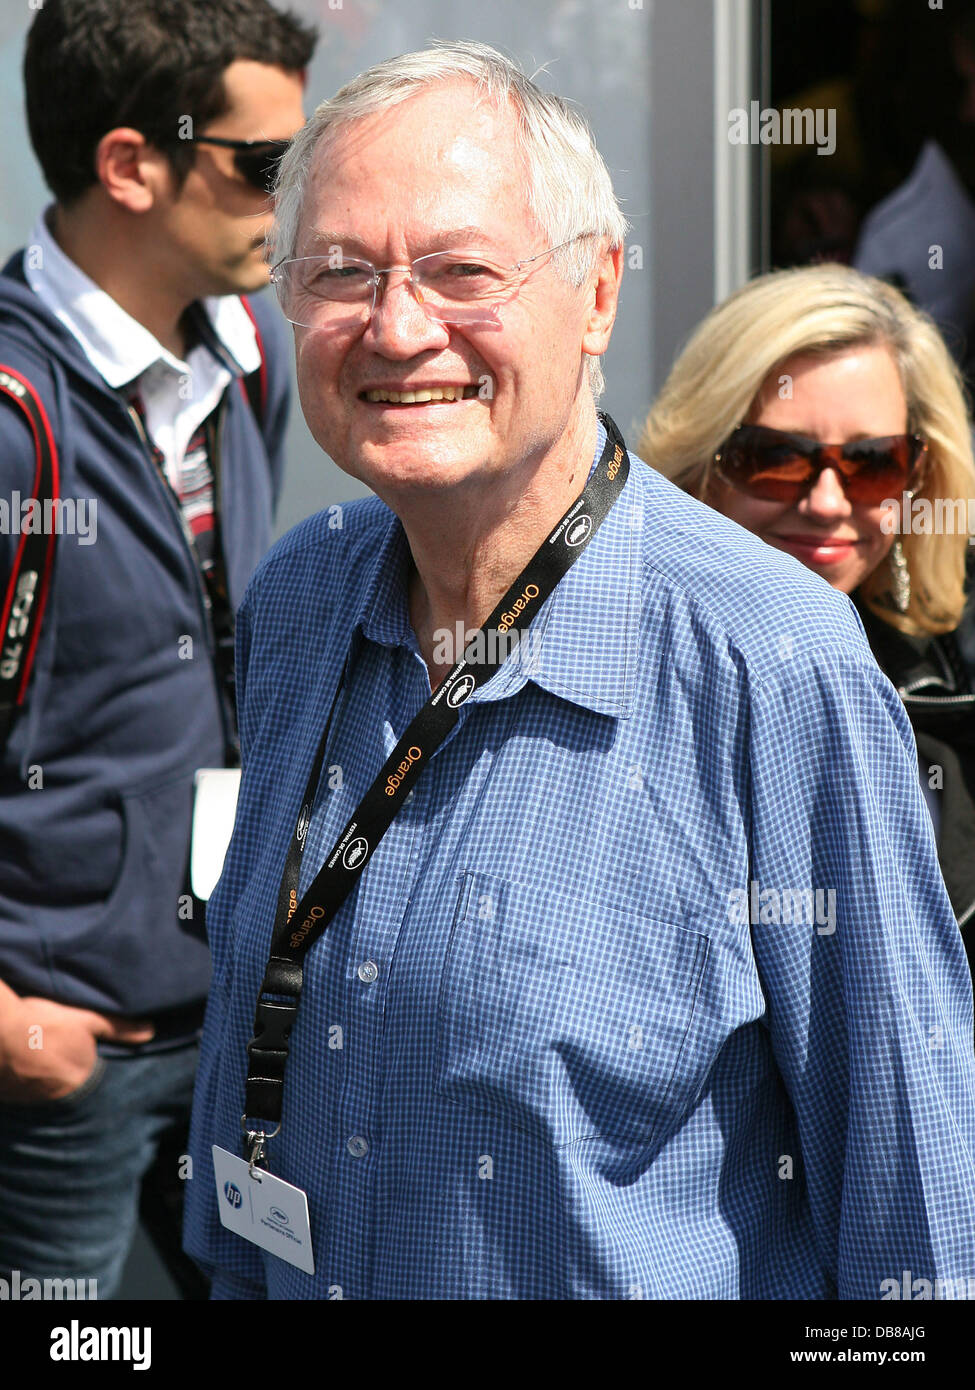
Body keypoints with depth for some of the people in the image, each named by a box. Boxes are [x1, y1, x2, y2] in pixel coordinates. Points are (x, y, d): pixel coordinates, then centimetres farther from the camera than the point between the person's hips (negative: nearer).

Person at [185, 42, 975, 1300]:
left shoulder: (773, 668, -24)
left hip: (657, 1282, -5)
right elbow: (252, 1017, 9)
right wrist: (230, 1272, 12)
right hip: (296, 1280, 5)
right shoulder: (293, 604, -4)